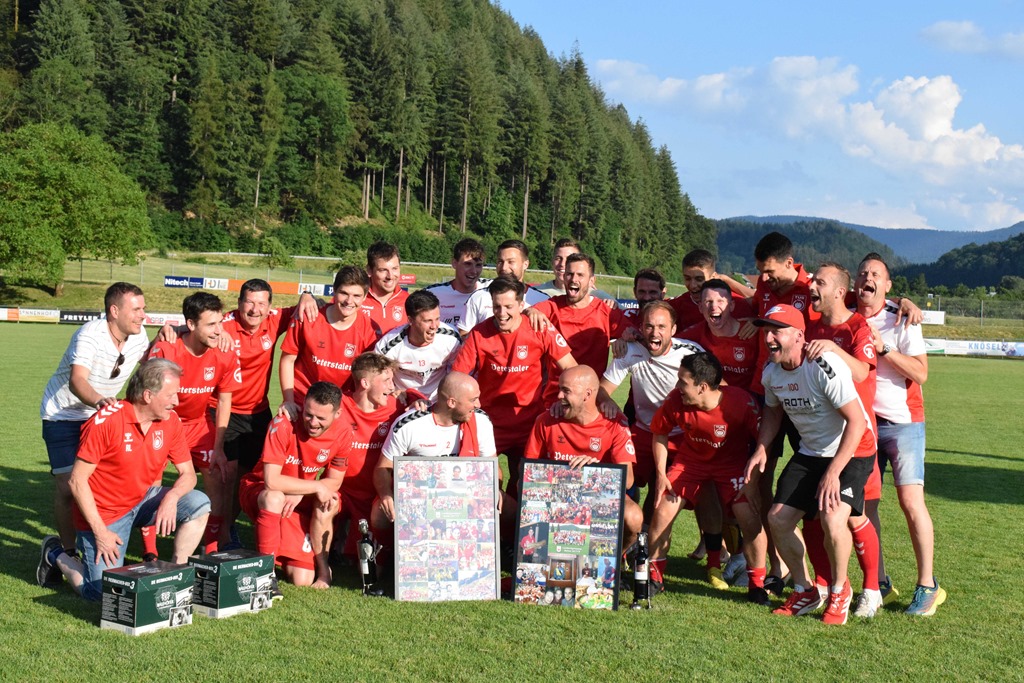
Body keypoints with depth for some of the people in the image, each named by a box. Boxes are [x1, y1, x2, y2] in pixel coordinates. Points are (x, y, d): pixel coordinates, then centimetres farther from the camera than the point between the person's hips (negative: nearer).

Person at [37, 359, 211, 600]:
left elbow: (188, 474, -1)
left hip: (144, 499, 5)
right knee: (101, 592, -10)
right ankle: (56, 555, 18)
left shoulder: (170, 420, -6)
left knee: (199, 504, -18)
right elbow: (77, 480, -18)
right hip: (104, 512, -5)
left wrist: (171, 497, -24)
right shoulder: (106, 421, -22)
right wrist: (100, 532, -19)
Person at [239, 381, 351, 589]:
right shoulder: (283, 424, -26)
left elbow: (334, 482, -5)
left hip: (302, 500, 2)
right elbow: (271, 481, -30)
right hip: (258, 491, -2)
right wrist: (317, 487, -26)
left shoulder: (343, 432, -14)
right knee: (274, 498, -40)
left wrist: (299, 493, -21)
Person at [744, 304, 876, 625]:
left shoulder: (824, 366, -26)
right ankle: (804, 591, 20)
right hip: (809, 453, 7)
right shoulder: (771, 372, -3)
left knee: (833, 519, -27)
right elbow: (773, 410, 18)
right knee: (778, 518, -3)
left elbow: (856, 422, -26)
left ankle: (839, 591, 2)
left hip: (852, 452, -7)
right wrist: (761, 450, 2)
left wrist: (833, 472, -28)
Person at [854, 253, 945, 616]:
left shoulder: (901, 321, -4)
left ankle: (927, 585, -3)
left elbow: (920, 373, -12)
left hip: (901, 421, -4)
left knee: (911, 501, -10)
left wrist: (883, 347, -19)